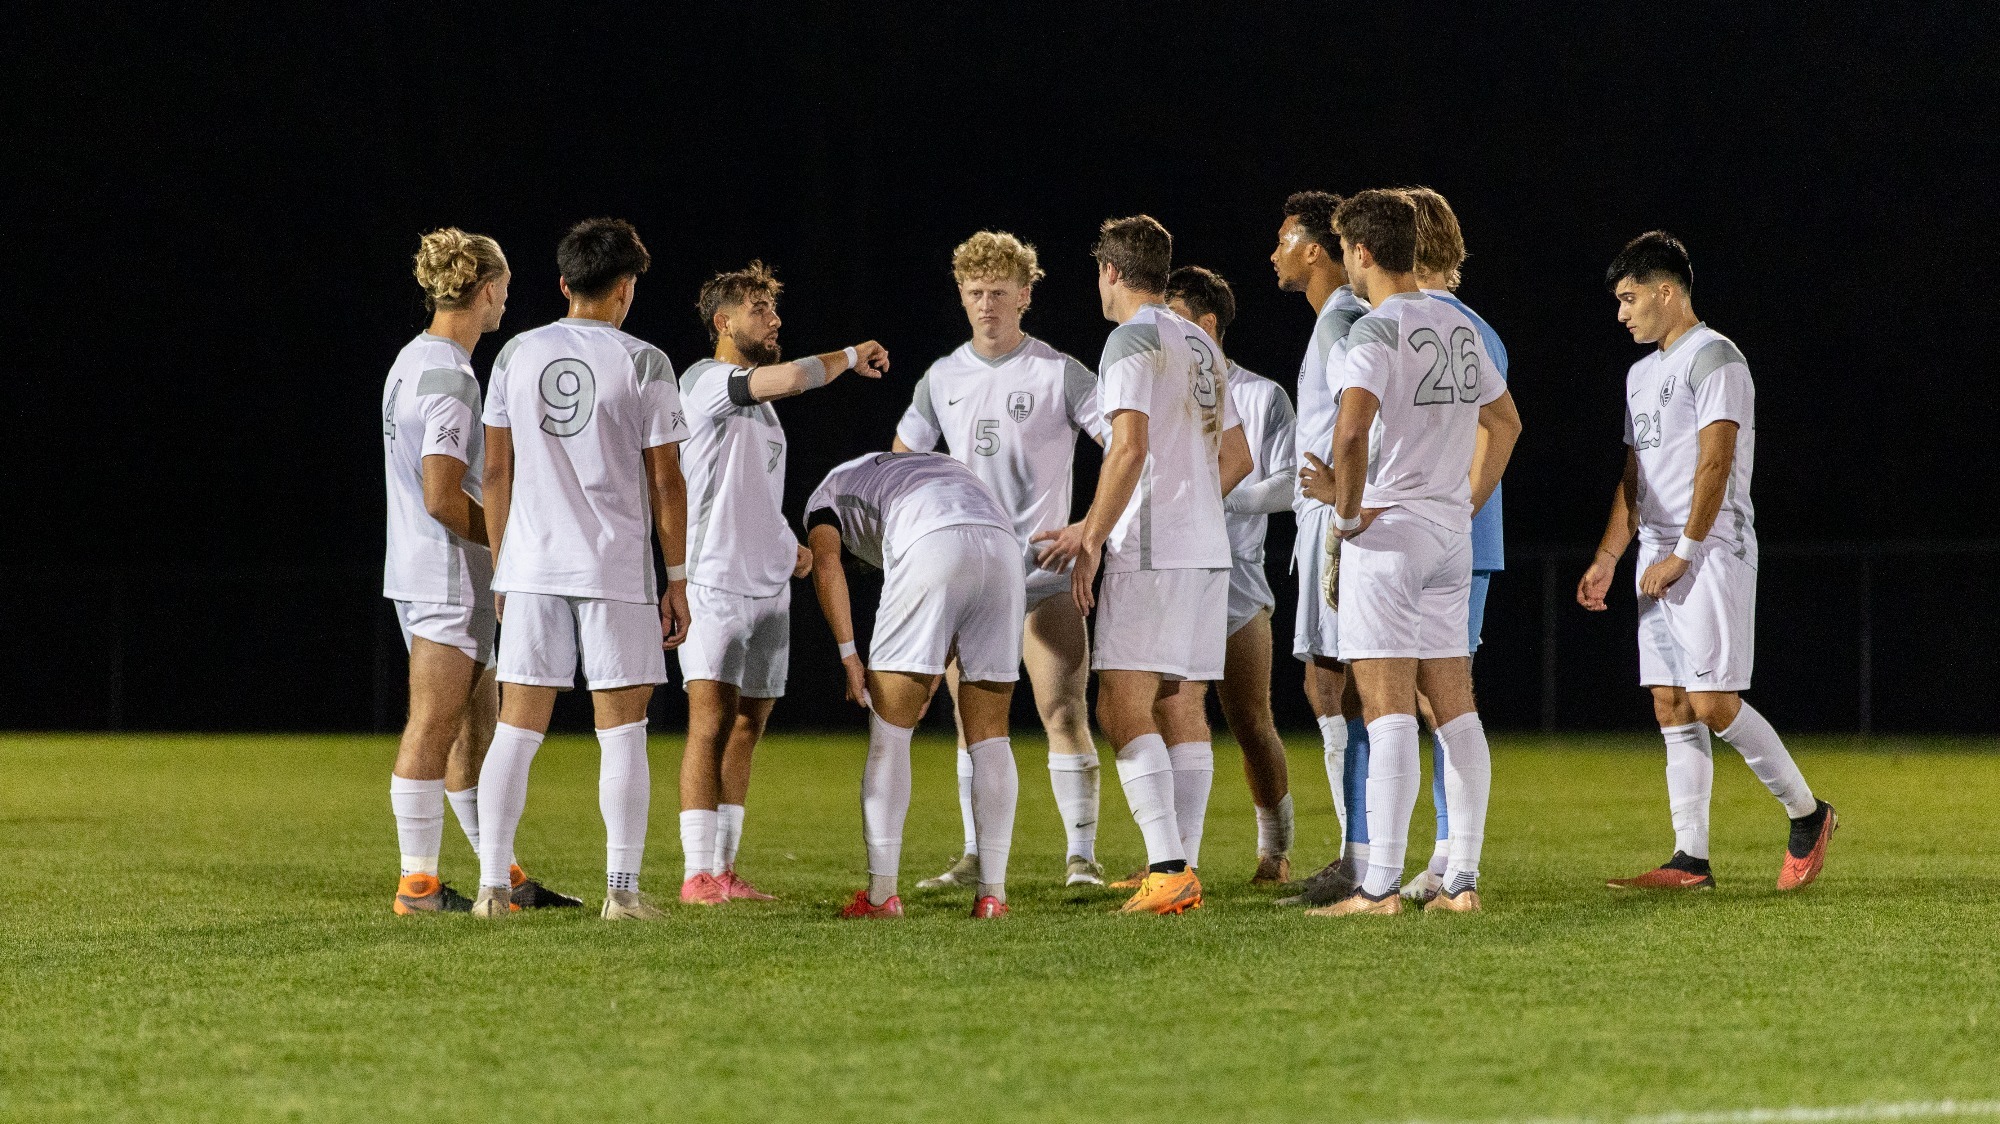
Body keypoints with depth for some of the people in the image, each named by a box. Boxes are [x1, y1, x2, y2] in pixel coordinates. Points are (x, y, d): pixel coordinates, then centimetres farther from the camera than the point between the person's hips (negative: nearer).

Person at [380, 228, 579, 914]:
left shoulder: (413, 362, 14)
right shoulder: (449, 377, -17)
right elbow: (442, 498, -23)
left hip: (421, 573, 10)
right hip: (449, 578, -10)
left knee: (476, 722, 13)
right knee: (435, 725, -7)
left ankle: (503, 874, 19)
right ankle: (418, 883, -4)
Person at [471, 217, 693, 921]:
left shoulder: (517, 355, 6)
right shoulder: (642, 364, -4)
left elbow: (495, 471, 9)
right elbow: (665, 480, -3)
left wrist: (500, 566, 17)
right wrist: (677, 581, 3)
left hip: (530, 570, 3)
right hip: (618, 572, -3)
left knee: (516, 730, 4)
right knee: (621, 732, 2)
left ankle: (492, 885, 0)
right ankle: (622, 890, 0)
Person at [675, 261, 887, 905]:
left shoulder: (760, 403, 22)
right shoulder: (705, 381, -7)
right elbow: (791, 376, -24)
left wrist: (788, 547, 14)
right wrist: (851, 358, -7)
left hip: (769, 586, 9)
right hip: (716, 580, -9)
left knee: (747, 726, 7)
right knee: (712, 720, -13)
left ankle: (724, 870, 10)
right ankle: (698, 873, -15)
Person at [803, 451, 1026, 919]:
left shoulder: (827, 493, 31)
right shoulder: (941, 466, 43)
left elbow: (825, 561, 6)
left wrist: (848, 655, 3)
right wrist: (928, 685, 33)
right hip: (1004, 546, 5)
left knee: (888, 734, 6)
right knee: (989, 735, 14)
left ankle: (882, 893, 3)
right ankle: (992, 893, 12)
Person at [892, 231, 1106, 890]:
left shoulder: (1059, 374, -3)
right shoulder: (942, 379, 10)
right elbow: (900, 463, 20)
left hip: (1045, 571, -4)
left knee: (1063, 712, -10)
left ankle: (1081, 856, -8)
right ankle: (975, 857, 12)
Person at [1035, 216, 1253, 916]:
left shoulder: (1133, 340, -8)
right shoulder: (1200, 346, 19)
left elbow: (1130, 446, -18)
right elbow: (1236, 459, 23)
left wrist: (1092, 538, -14)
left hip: (1151, 554, -9)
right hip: (1207, 550, 9)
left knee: (1122, 708, -11)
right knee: (1174, 707, 11)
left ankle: (1167, 868, -21)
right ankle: (1182, 871, 8)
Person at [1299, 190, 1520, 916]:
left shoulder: (1377, 329, -12)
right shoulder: (1459, 327, 14)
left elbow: (1352, 427, -27)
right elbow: (1504, 422, 25)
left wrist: (1348, 507, -14)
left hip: (1388, 530, -8)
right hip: (1451, 533, 8)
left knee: (1387, 710, -10)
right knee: (1455, 710, 8)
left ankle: (1380, 886, -13)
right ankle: (1462, 879, 7)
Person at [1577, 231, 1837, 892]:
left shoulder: (1712, 356, -8)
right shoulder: (1642, 374, 21)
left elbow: (1715, 461, -15)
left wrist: (1683, 553, -17)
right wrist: (1607, 558, 14)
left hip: (1711, 555, -9)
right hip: (1659, 561, 9)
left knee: (1713, 703, -13)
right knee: (1673, 711, 3)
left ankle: (1807, 814, 3)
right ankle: (1691, 860, 2)